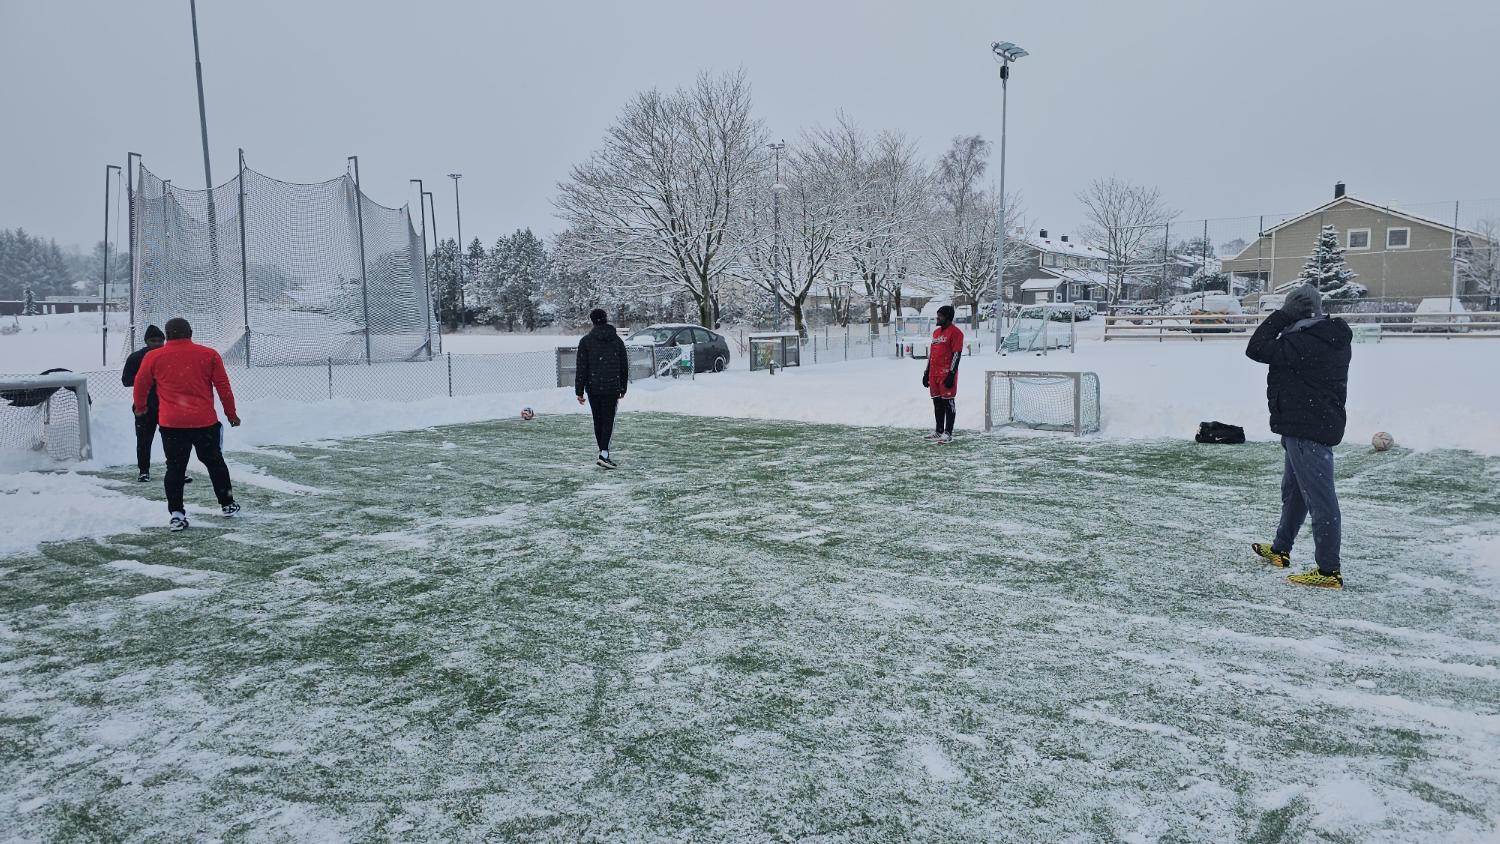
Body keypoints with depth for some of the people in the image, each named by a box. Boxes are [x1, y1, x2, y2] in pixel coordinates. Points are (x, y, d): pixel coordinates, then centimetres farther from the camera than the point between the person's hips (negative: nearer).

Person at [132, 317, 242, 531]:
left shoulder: (153, 357, 2)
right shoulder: (209, 355, 0)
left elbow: (141, 385, 14)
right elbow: (223, 387, 2)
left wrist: (140, 407, 33)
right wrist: (231, 414, 13)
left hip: (171, 424, 0)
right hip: (205, 422, 0)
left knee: (175, 468, 7)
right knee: (215, 463, 16)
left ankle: (177, 514, 3)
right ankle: (227, 505, 25)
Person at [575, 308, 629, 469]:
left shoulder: (586, 341, -1)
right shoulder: (617, 340, 6)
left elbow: (582, 367, -3)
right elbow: (624, 366, 10)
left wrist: (579, 391, 0)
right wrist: (623, 388, 18)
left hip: (593, 388, 0)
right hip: (612, 388, 0)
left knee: (598, 421, 11)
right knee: (609, 420, -1)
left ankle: (603, 454, 14)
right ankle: (604, 454, -16)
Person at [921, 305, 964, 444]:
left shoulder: (955, 332, -8)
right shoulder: (936, 332, 18)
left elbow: (957, 354, -14)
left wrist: (951, 374, -19)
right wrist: (927, 373, 19)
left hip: (947, 374, -8)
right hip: (934, 374, 8)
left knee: (947, 402, -4)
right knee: (937, 402, 11)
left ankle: (948, 433, -1)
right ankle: (939, 432, 19)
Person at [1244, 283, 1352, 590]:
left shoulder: (1305, 343, -23)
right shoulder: (1330, 338, 10)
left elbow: (1257, 349, -20)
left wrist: (1283, 315, -14)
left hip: (1307, 431, -11)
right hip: (1316, 425, 11)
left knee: (1319, 497, -6)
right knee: (1293, 491, 22)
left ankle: (1329, 570, -1)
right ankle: (1280, 550, 37)